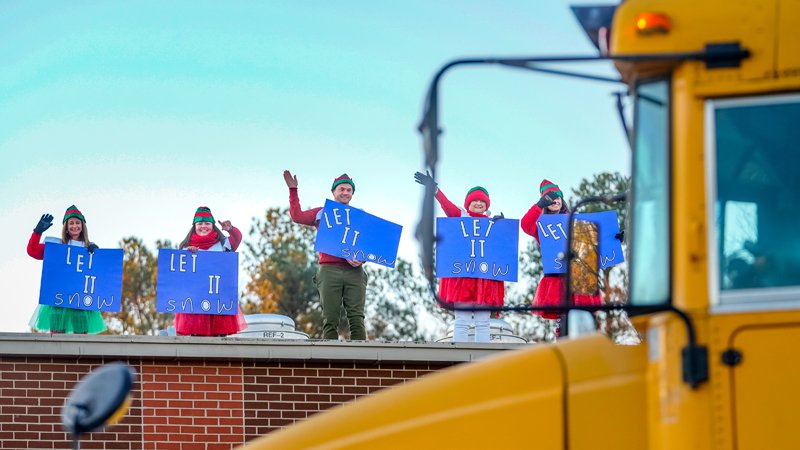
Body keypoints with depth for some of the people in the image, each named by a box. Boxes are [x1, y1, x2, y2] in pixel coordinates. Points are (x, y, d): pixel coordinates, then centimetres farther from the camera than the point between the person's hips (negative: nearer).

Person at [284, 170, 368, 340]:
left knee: (357, 318, -9)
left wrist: (361, 259, -7)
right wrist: (293, 190, 7)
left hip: (354, 271, 0)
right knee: (330, 320, -5)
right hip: (329, 270, 0)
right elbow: (297, 216, 9)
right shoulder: (322, 213, 19)